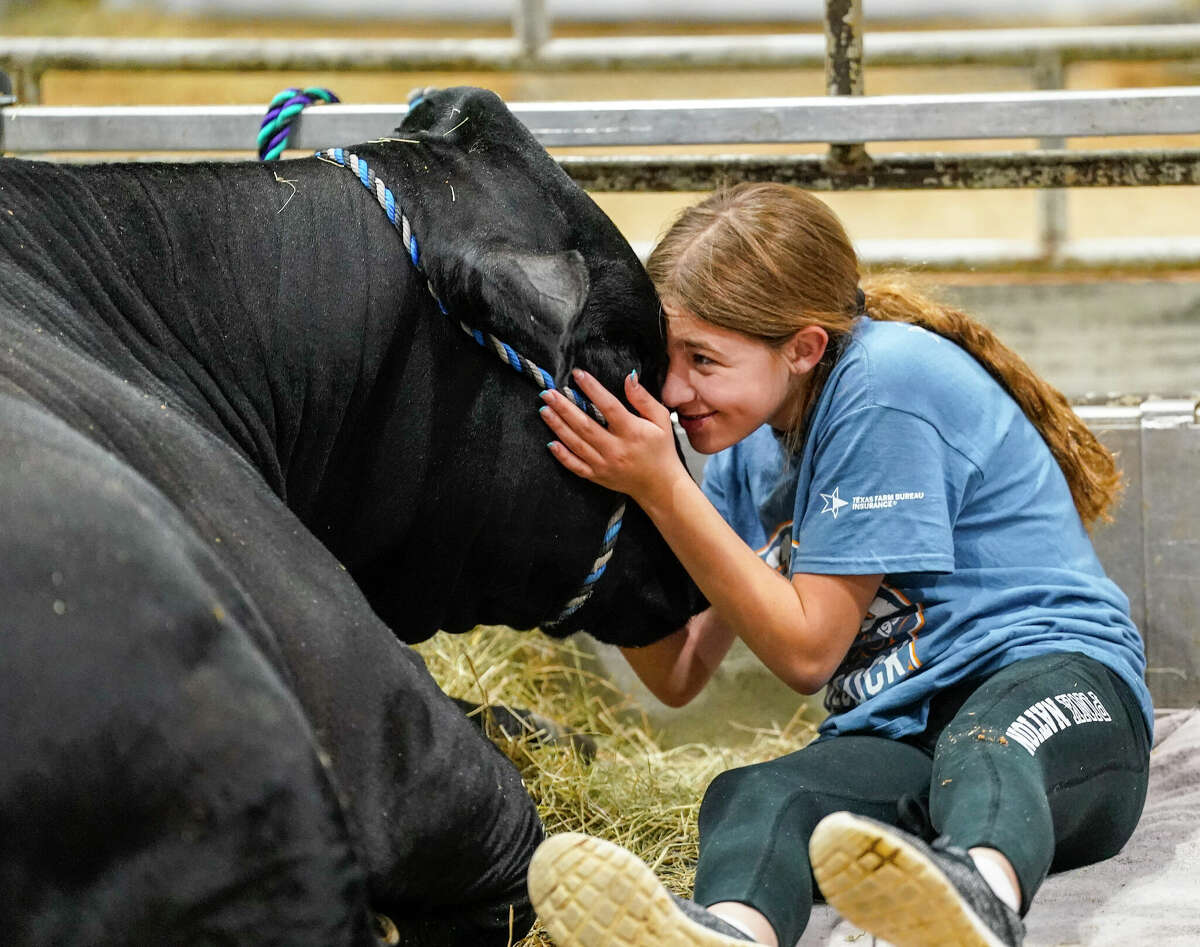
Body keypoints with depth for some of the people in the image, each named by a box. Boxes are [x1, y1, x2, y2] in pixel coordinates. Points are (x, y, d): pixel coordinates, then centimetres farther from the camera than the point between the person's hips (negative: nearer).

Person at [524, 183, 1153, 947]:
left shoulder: (889, 382, -11)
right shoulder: (755, 440, 14)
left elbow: (806, 650, -10)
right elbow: (678, 675, 13)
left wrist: (662, 487, -11)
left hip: (1053, 679, -5)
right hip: (895, 742, 6)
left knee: (981, 747, -42)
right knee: (752, 796, -29)